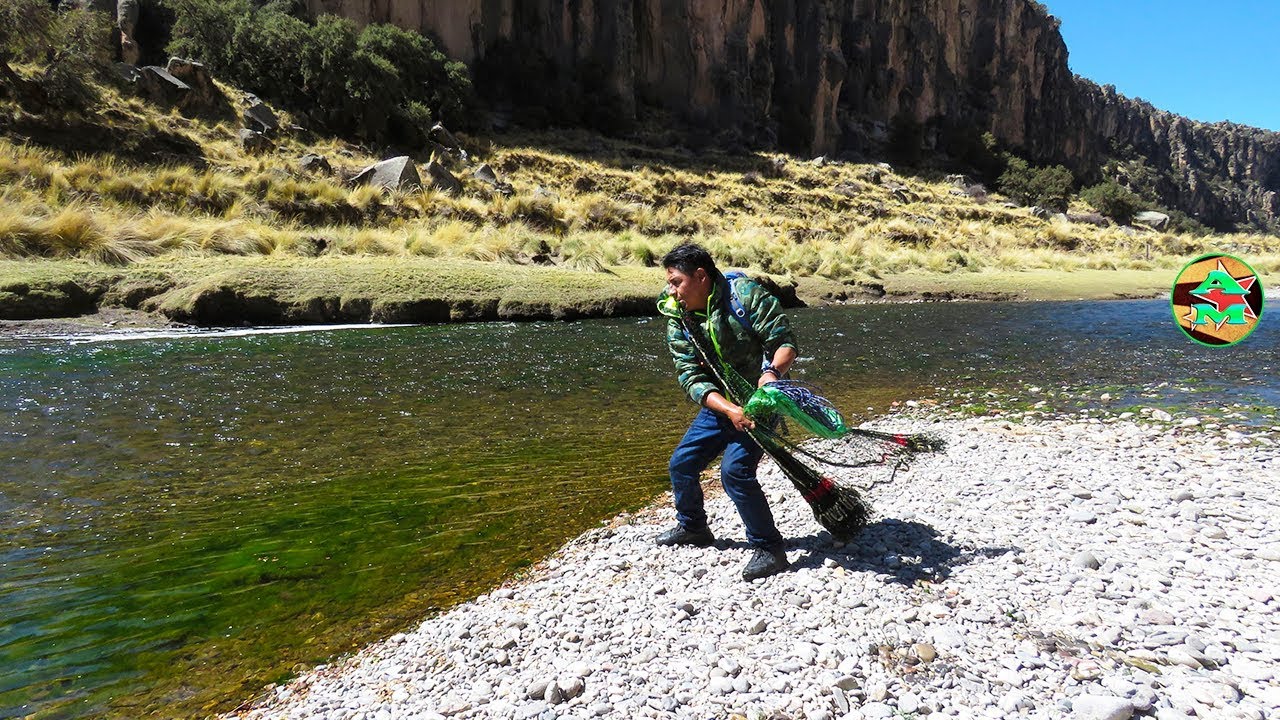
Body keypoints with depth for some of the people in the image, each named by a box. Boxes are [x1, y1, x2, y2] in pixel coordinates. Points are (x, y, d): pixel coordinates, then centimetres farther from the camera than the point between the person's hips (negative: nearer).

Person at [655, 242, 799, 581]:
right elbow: (691, 378, -13)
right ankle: (692, 527, 36)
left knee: (735, 470, -22)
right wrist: (729, 410, -28)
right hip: (718, 404, 7)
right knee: (681, 464, 9)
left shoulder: (745, 294, -18)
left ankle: (769, 548, -6)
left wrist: (772, 371, -40)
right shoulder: (678, 319, -4)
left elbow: (785, 342, -18)